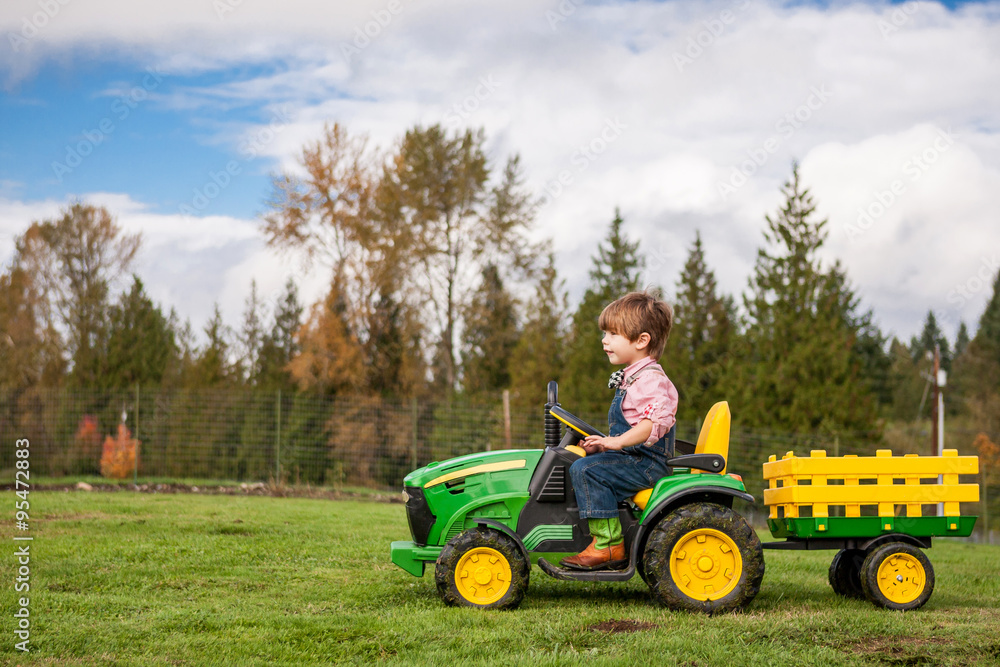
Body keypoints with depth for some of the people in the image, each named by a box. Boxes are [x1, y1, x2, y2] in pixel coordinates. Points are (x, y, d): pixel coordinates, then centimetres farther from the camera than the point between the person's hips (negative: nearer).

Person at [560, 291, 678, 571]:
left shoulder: (651, 379, -15)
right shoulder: (630, 377, 19)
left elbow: (656, 421, -29)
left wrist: (617, 442, -30)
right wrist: (603, 443, 16)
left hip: (646, 462, -11)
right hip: (634, 459, 11)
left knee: (586, 469, -24)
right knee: (582, 467, 18)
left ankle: (609, 545, -25)